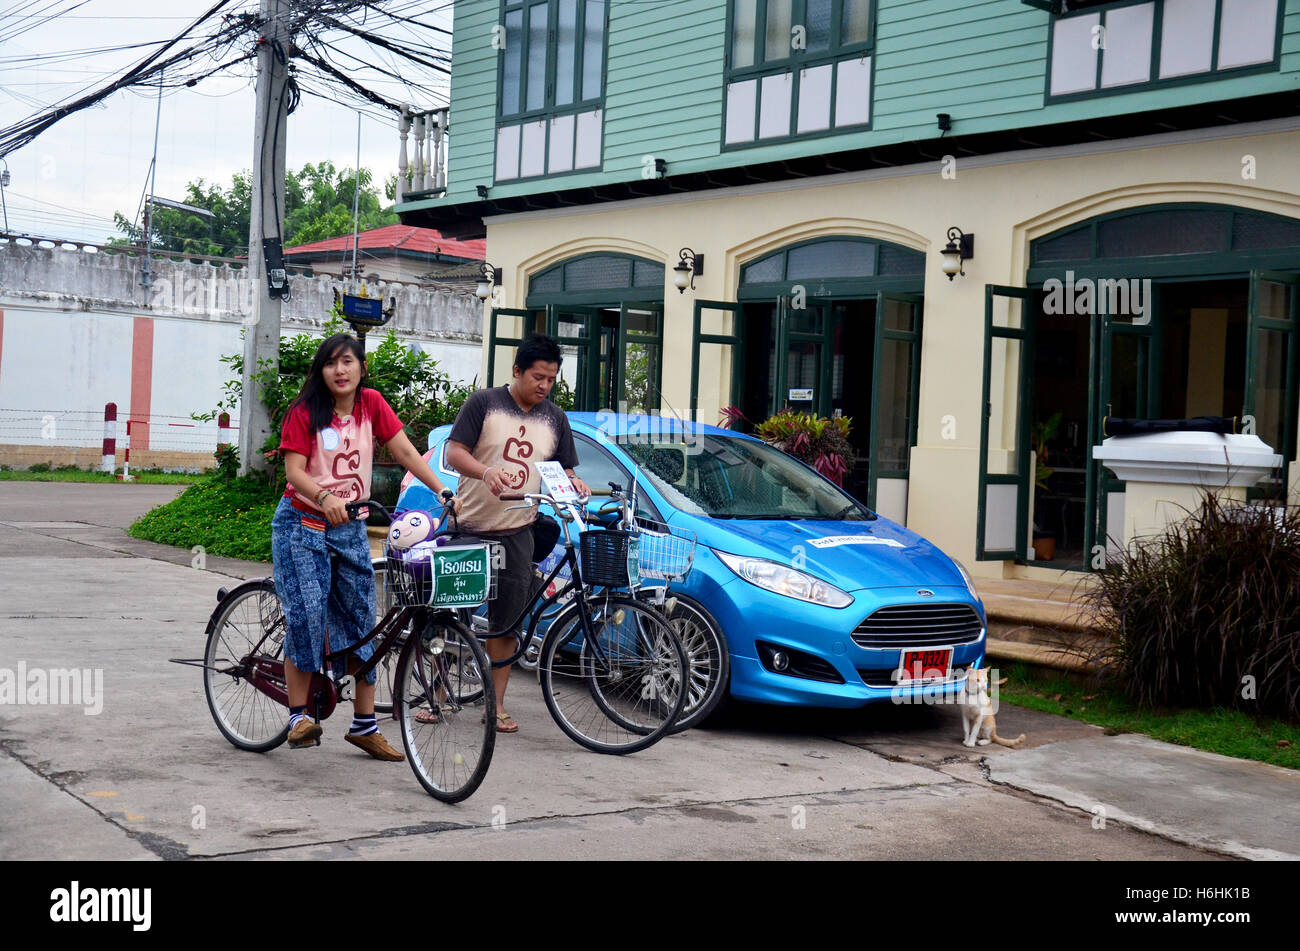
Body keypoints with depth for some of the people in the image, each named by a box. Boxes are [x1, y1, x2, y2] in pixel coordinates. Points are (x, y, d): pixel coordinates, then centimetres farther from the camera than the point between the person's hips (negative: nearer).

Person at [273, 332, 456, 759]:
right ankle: (299, 715, 0)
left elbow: (406, 452, -2)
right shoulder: (304, 413, -9)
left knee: (361, 621, 5)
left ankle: (364, 724, 12)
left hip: (350, 528, 4)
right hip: (302, 524, -4)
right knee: (307, 617, -12)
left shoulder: (371, 404, 1)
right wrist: (325, 497, -36)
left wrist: (442, 491, -14)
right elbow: (295, 471, -17)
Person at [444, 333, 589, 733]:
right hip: (469, 526, -3)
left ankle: (496, 703, 11)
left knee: (506, 623, 3)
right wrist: (485, 471, -26)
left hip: (517, 532, 3)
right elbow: (454, 452, -8)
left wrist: (572, 482, -7)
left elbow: (563, 470, 16)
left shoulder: (555, 418, 11)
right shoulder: (484, 403, -2)